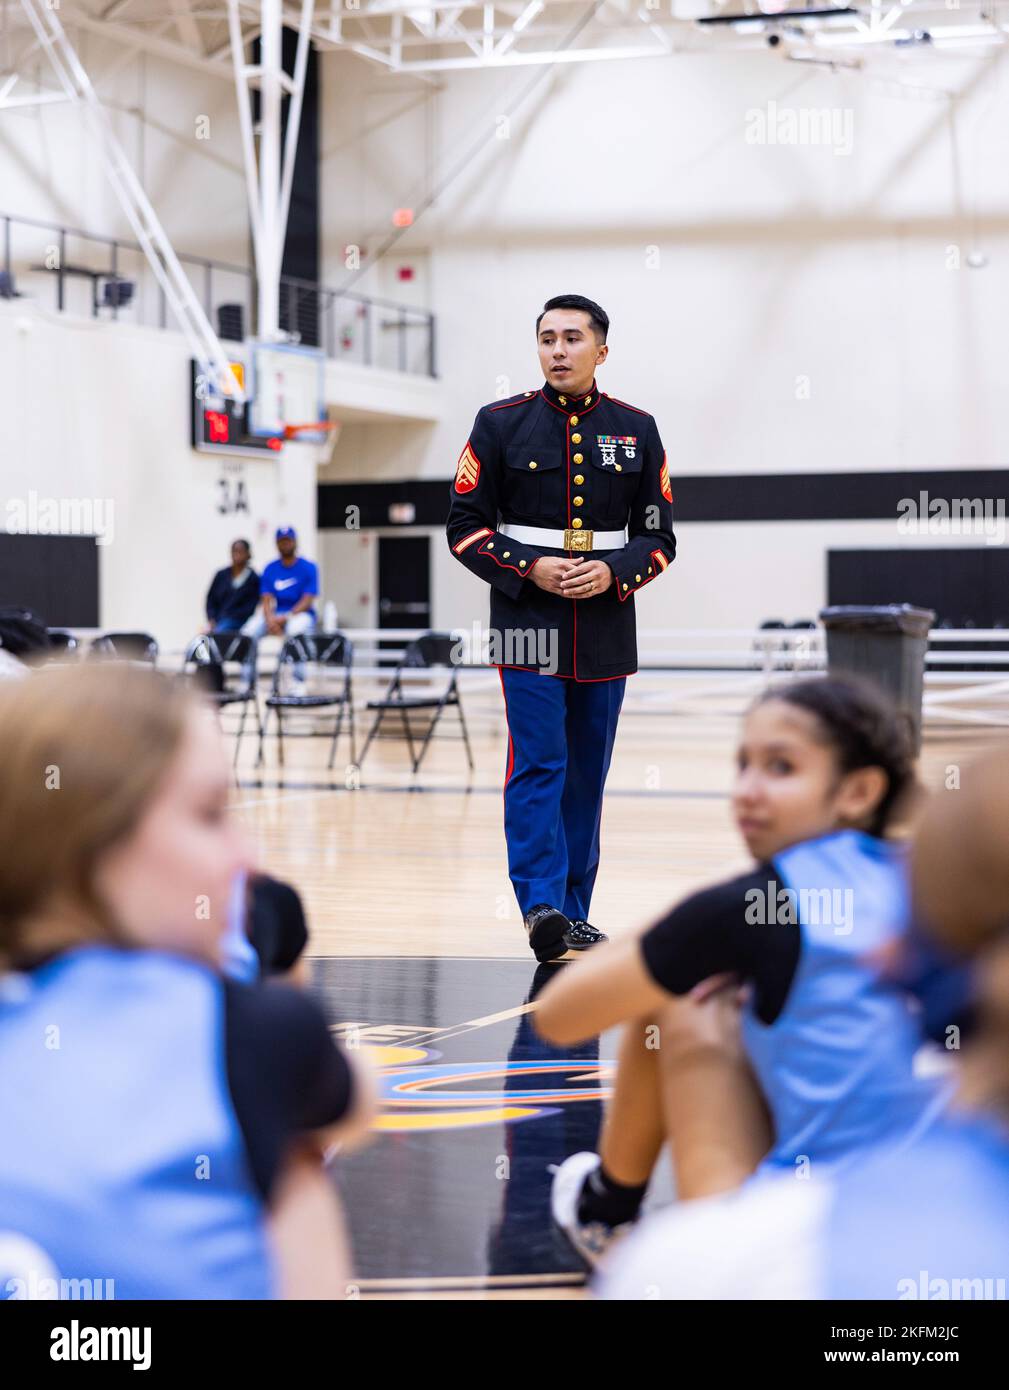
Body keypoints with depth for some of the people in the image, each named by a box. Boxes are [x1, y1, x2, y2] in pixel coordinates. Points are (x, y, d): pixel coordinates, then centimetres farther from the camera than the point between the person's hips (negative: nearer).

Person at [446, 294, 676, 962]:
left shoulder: (636, 430, 7)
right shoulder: (501, 425, 2)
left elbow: (659, 536, 9)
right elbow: (465, 526, 1)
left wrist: (615, 572, -10)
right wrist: (530, 568, -13)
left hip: (607, 626, 3)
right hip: (528, 625, -3)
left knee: (588, 773, 8)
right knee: (537, 763, -13)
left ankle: (575, 910, 15)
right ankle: (540, 903, -17)